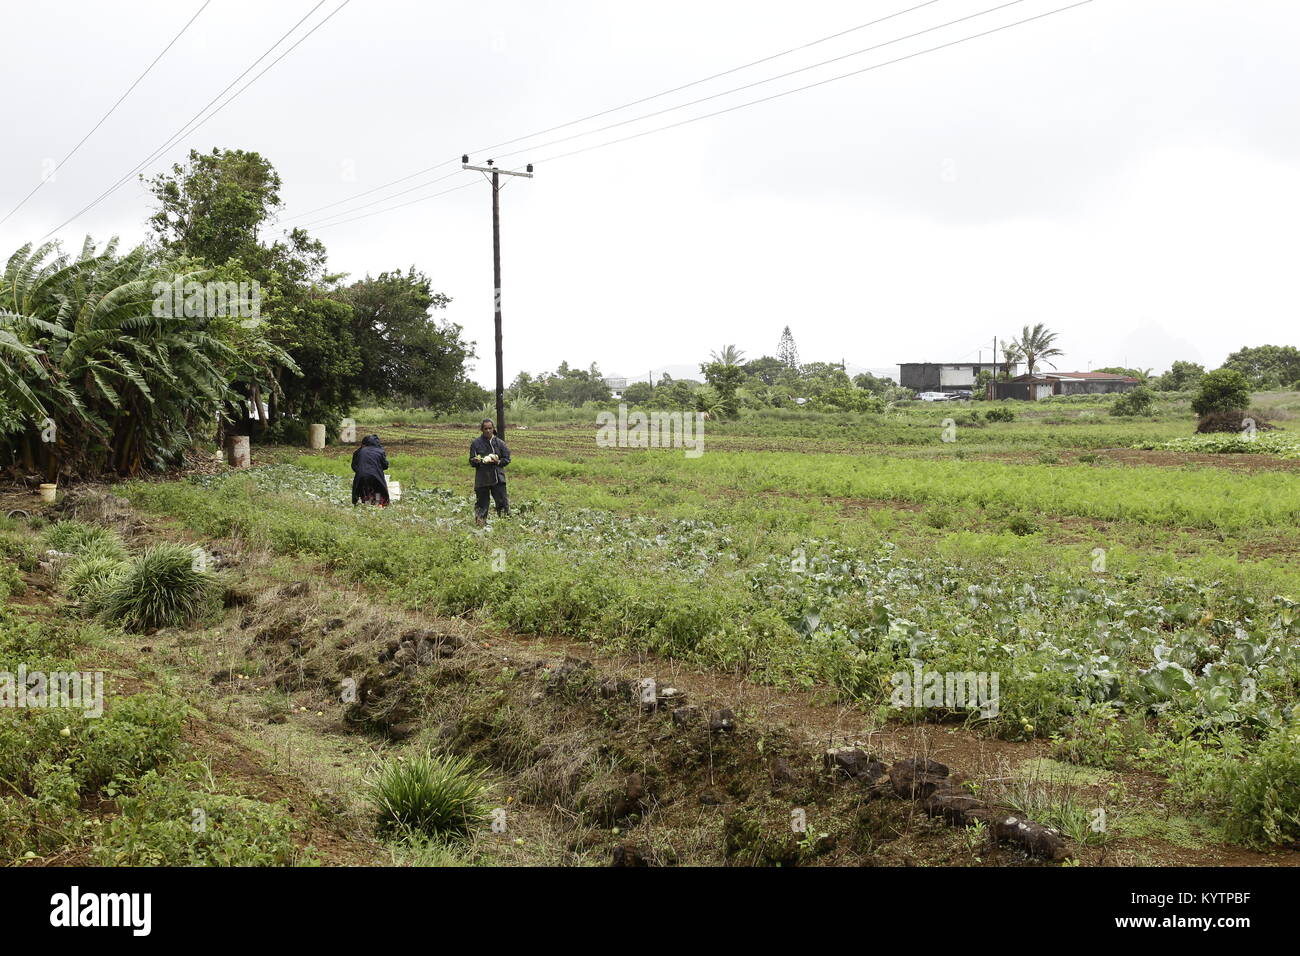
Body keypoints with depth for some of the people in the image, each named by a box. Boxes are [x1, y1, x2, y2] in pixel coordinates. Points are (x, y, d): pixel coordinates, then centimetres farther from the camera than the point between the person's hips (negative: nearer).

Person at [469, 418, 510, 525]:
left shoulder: (499, 443, 5)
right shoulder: (476, 443, 2)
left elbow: (507, 459, 8)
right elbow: (472, 461, 3)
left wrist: (498, 462, -11)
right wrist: (478, 461, -19)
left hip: (498, 478, 0)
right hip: (481, 479, 0)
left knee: (502, 501, -5)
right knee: (481, 504, 3)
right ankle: (480, 523, 14)